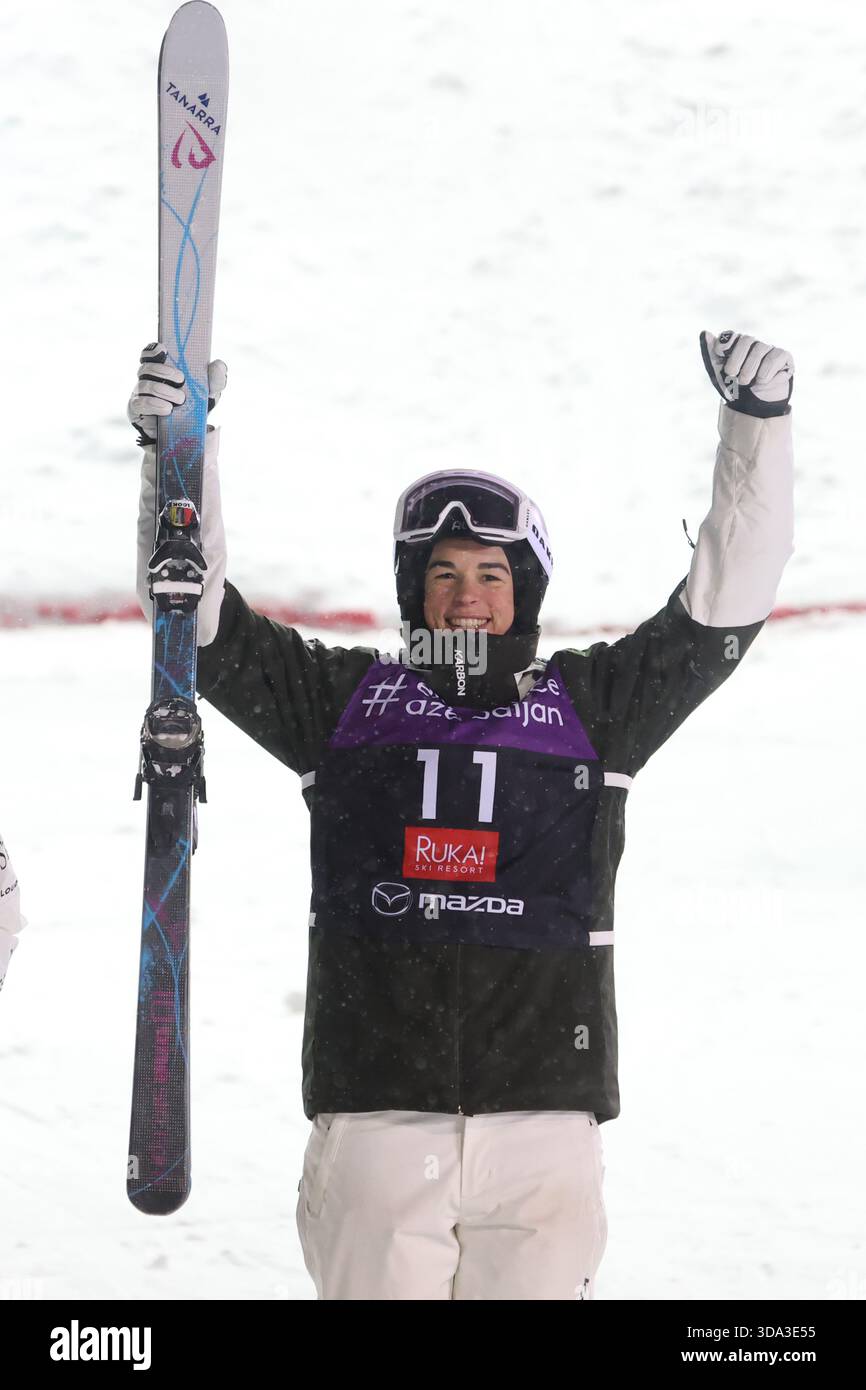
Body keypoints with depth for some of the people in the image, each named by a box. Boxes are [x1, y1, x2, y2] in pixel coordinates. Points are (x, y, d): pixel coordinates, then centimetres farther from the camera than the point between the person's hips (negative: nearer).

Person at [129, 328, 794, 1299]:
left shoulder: (594, 706, 13)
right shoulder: (345, 701, 13)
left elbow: (722, 603, 7)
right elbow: (202, 617, 8)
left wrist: (757, 427, -3)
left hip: (541, 1116, 0)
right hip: (373, 1113, 0)